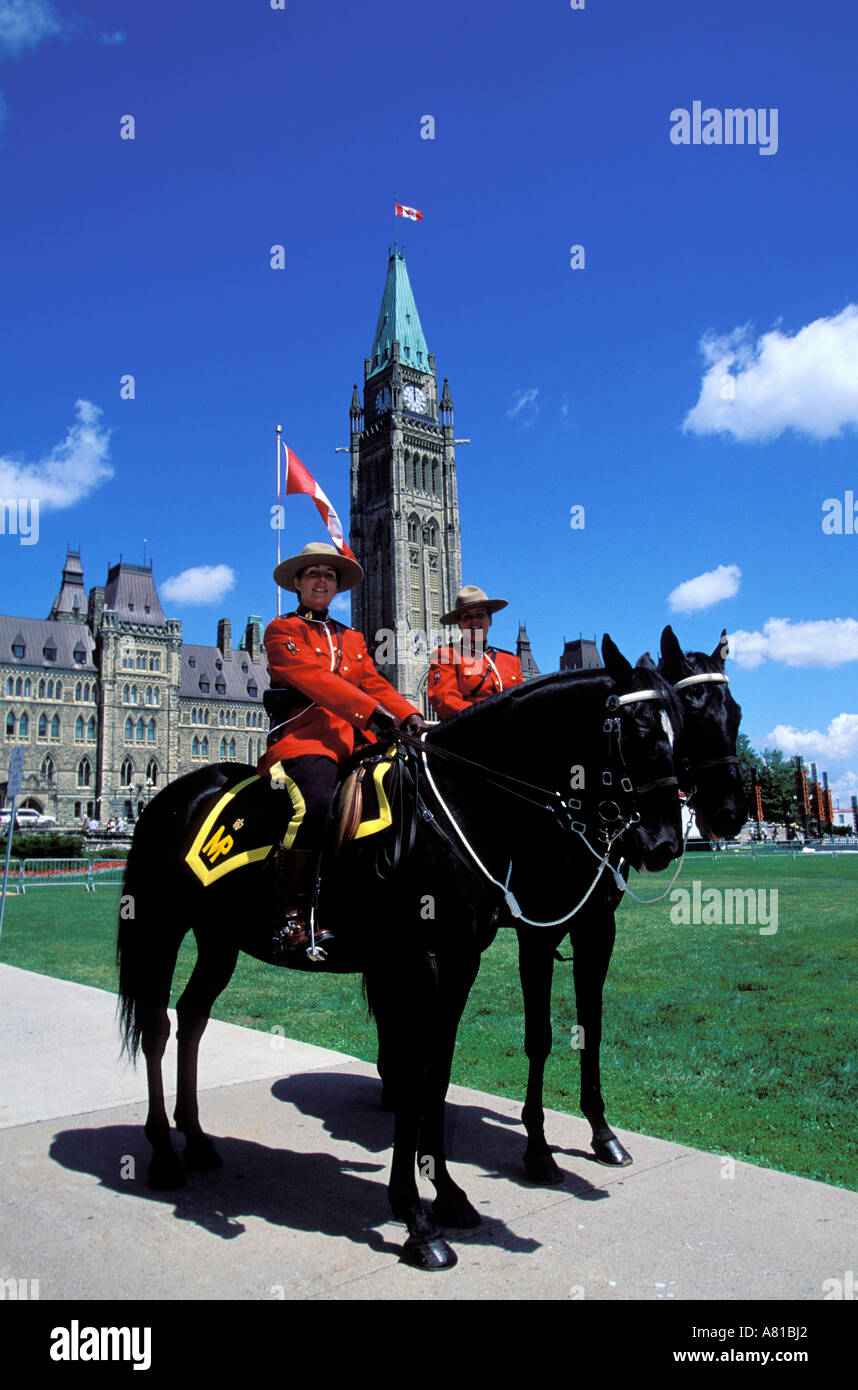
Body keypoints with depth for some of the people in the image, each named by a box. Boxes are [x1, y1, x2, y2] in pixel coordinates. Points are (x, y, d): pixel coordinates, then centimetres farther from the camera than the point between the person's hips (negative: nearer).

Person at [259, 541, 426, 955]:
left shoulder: (352, 639, 28)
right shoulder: (282, 630, 8)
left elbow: (373, 683, 16)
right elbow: (313, 677, -8)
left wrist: (408, 715, -5)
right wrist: (369, 710, -21)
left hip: (353, 740, 6)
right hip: (305, 737, -6)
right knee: (318, 800, -33)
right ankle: (289, 917, -22)